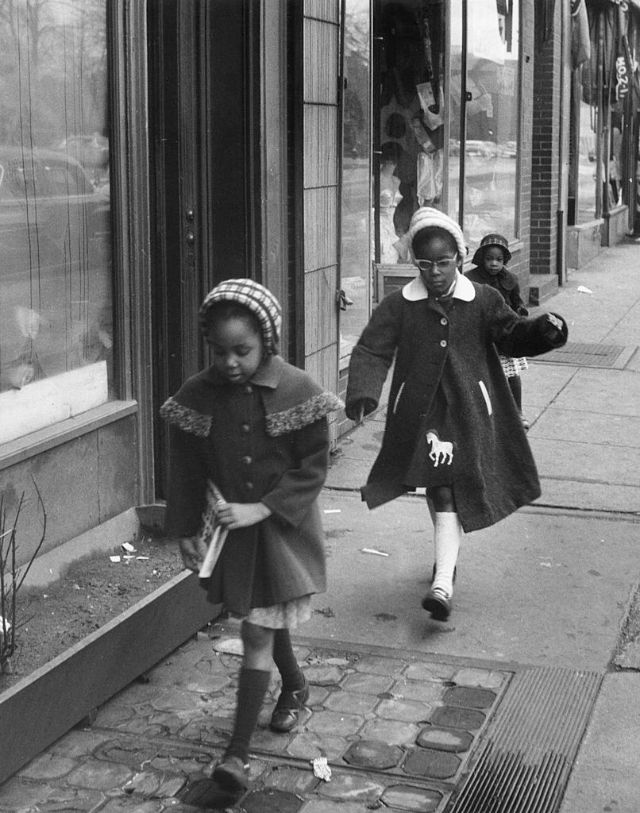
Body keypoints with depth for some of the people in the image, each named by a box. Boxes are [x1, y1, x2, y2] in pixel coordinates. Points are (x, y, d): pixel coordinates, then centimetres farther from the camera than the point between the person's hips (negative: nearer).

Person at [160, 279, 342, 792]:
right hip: (229, 529, 4)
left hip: (283, 528, -4)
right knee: (265, 621, 20)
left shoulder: (297, 392, -16)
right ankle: (295, 685, 49)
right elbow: (186, 473, 1)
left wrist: (260, 509, -19)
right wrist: (186, 532, 1)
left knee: (258, 631, -5)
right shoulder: (197, 397, -7)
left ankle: (239, 750, -1)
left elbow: (314, 468, -12)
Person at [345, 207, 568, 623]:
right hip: (419, 413, 1)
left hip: (467, 412, -1)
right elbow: (371, 352, -5)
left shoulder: (483, 300, 1)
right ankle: (447, 557, 35)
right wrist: (362, 393, -22)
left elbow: (512, 335, 5)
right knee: (439, 491, 9)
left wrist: (545, 329, -16)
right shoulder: (399, 305, -1)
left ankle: (443, 582, -15)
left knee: (450, 492, -9)